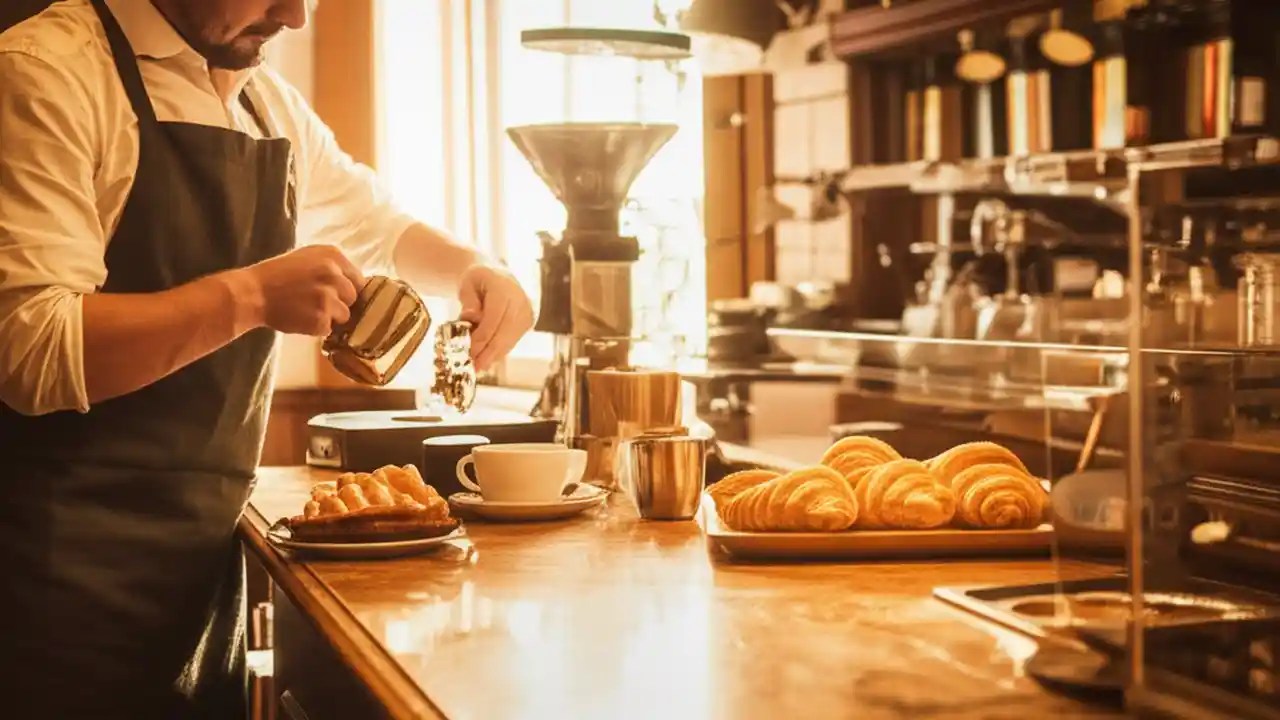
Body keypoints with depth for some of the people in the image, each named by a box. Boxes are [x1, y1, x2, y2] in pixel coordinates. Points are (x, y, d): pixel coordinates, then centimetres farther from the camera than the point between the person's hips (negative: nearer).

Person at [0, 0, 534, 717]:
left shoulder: (269, 102, 10)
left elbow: (378, 226, 28)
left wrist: (471, 268, 8)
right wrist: (250, 295, -24)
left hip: (205, 544, 7)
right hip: (66, 561, -7)